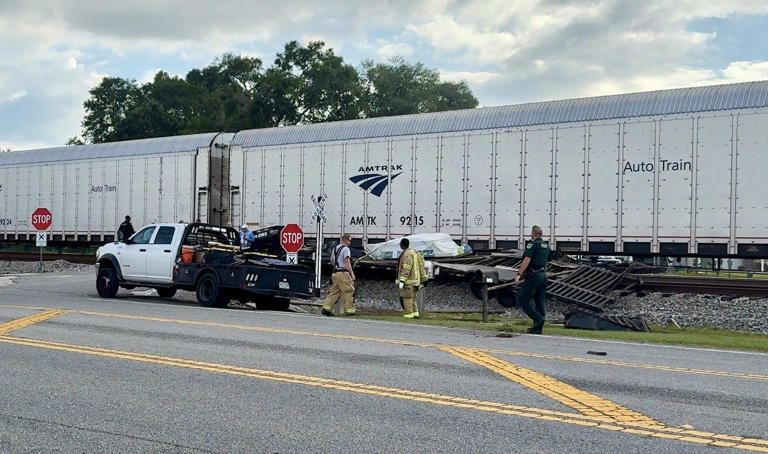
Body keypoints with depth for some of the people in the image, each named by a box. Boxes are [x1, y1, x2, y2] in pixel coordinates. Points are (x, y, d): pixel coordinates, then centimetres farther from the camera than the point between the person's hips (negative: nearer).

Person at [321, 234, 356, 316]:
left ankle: (326, 308, 1)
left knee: (334, 291, 9)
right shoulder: (345, 249, -8)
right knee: (349, 291, -3)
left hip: (335, 272, 8)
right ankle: (350, 310, -3)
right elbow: (347, 262, -14)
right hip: (343, 273, -8)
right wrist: (352, 273, -13)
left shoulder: (335, 248, 18)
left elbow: (332, 261, 27)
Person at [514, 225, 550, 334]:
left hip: (533, 275, -8)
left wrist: (519, 274, -18)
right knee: (540, 301, 8)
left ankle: (538, 319, -13)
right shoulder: (546, 245, 16)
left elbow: (527, 260, -17)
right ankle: (538, 328, 8)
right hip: (543, 275, 8)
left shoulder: (532, 244, -9)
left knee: (522, 298, -3)